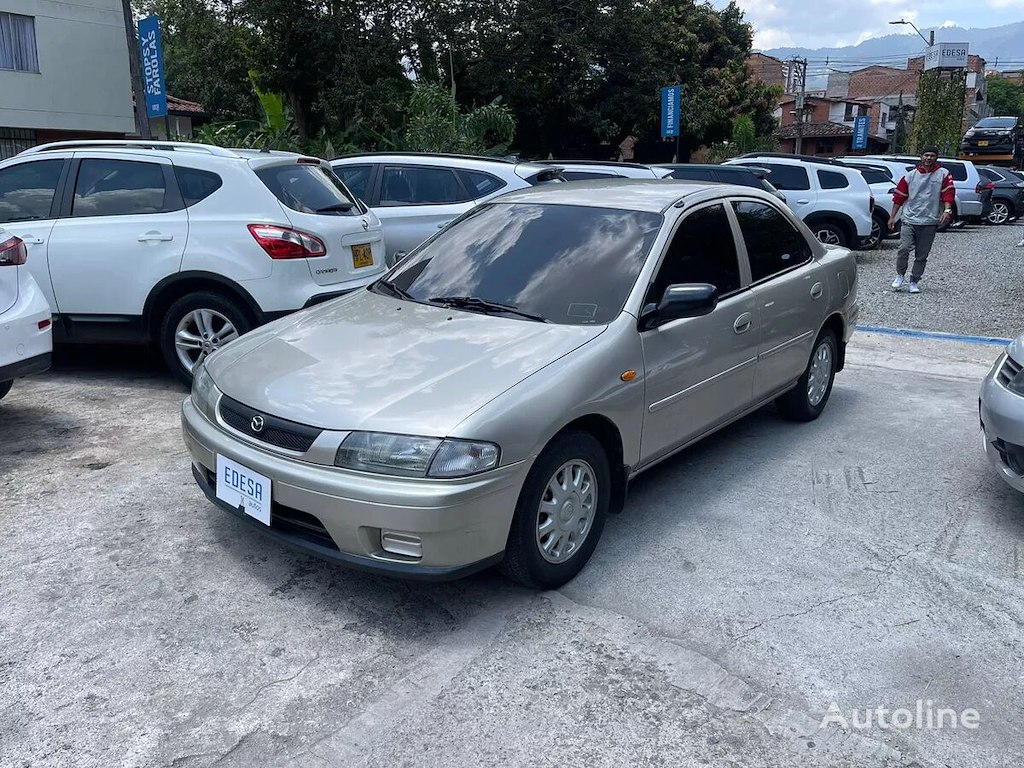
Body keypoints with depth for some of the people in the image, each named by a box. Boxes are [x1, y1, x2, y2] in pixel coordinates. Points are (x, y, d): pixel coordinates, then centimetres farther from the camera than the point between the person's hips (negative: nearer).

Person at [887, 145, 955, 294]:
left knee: (922, 256, 4)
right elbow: (899, 196, 11)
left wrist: (947, 210, -18)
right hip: (909, 220, 0)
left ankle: (914, 282, 15)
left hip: (930, 222, 0)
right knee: (904, 248, -14)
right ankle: (900, 275, 6)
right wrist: (893, 217, 8)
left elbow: (949, 193, -1)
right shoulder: (911, 175, 9)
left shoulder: (944, 174, 6)